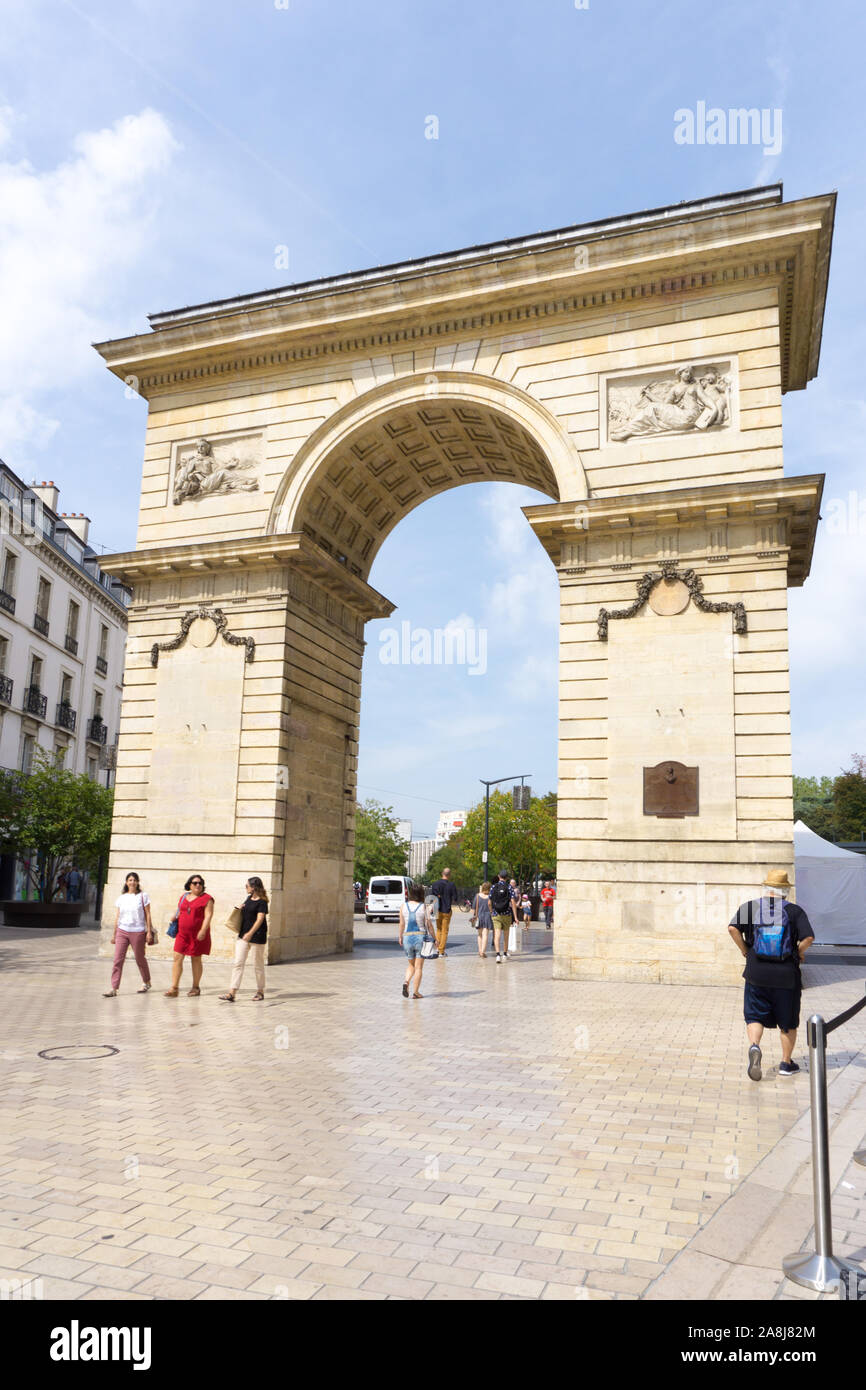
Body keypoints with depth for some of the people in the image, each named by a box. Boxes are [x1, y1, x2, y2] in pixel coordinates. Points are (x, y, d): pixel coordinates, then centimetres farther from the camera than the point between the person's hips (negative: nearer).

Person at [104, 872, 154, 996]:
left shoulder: (143, 896, 0)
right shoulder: (121, 898, 9)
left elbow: (147, 915, 0)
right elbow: (117, 917, 12)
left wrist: (149, 932, -5)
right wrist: (114, 934, 11)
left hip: (138, 932, -3)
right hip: (122, 931, 3)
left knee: (140, 958, 8)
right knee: (117, 959, -6)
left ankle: (146, 982, 29)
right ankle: (114, 988, -5)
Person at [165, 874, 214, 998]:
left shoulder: (207, 898, -4)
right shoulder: (184, 897, 12)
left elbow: (208, 915, -12)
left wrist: (203, 930, -21)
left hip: (198, 934, -4)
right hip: (182, 933, 4)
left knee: (196, 959, 6)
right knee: (177, 958, -4)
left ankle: (196, 987, 20)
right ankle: (174, 988, -3)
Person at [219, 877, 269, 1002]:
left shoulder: (262, 902, -12)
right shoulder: (249, 898, 12)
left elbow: (260, 919, -20)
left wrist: (250, 933, -30)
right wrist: (241, 909, 6)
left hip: (257, 936, -7)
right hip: (243, 935, 7)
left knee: (258, 965, 5)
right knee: (238, 963, -2)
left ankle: (260, 992, 20)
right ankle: (232, 993, -6)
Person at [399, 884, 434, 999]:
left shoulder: (403, 906, -2)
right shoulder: (423, 907, -8)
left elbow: (401, 924, 1)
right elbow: (429, 925, -5)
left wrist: (400, 937, 14)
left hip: (407, 938, 2)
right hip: (421, 937, -2)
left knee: (411, 965, 19)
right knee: (418, 967, 6)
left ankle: (406, 981, -6)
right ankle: (415, 992, 5)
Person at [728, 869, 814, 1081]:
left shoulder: (750, 907, 0)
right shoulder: (794, 910, -3)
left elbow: (733, 928, -12)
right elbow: (808, 937, -13)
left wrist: (745, 951, 1)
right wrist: (798, 953, 6)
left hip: (757, 974, 0)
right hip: (786, 975, 0)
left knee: (755, 1016, 9)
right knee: (788, 1021, 15)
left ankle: (754, 1046, -17)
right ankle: (786, 1063, 22)